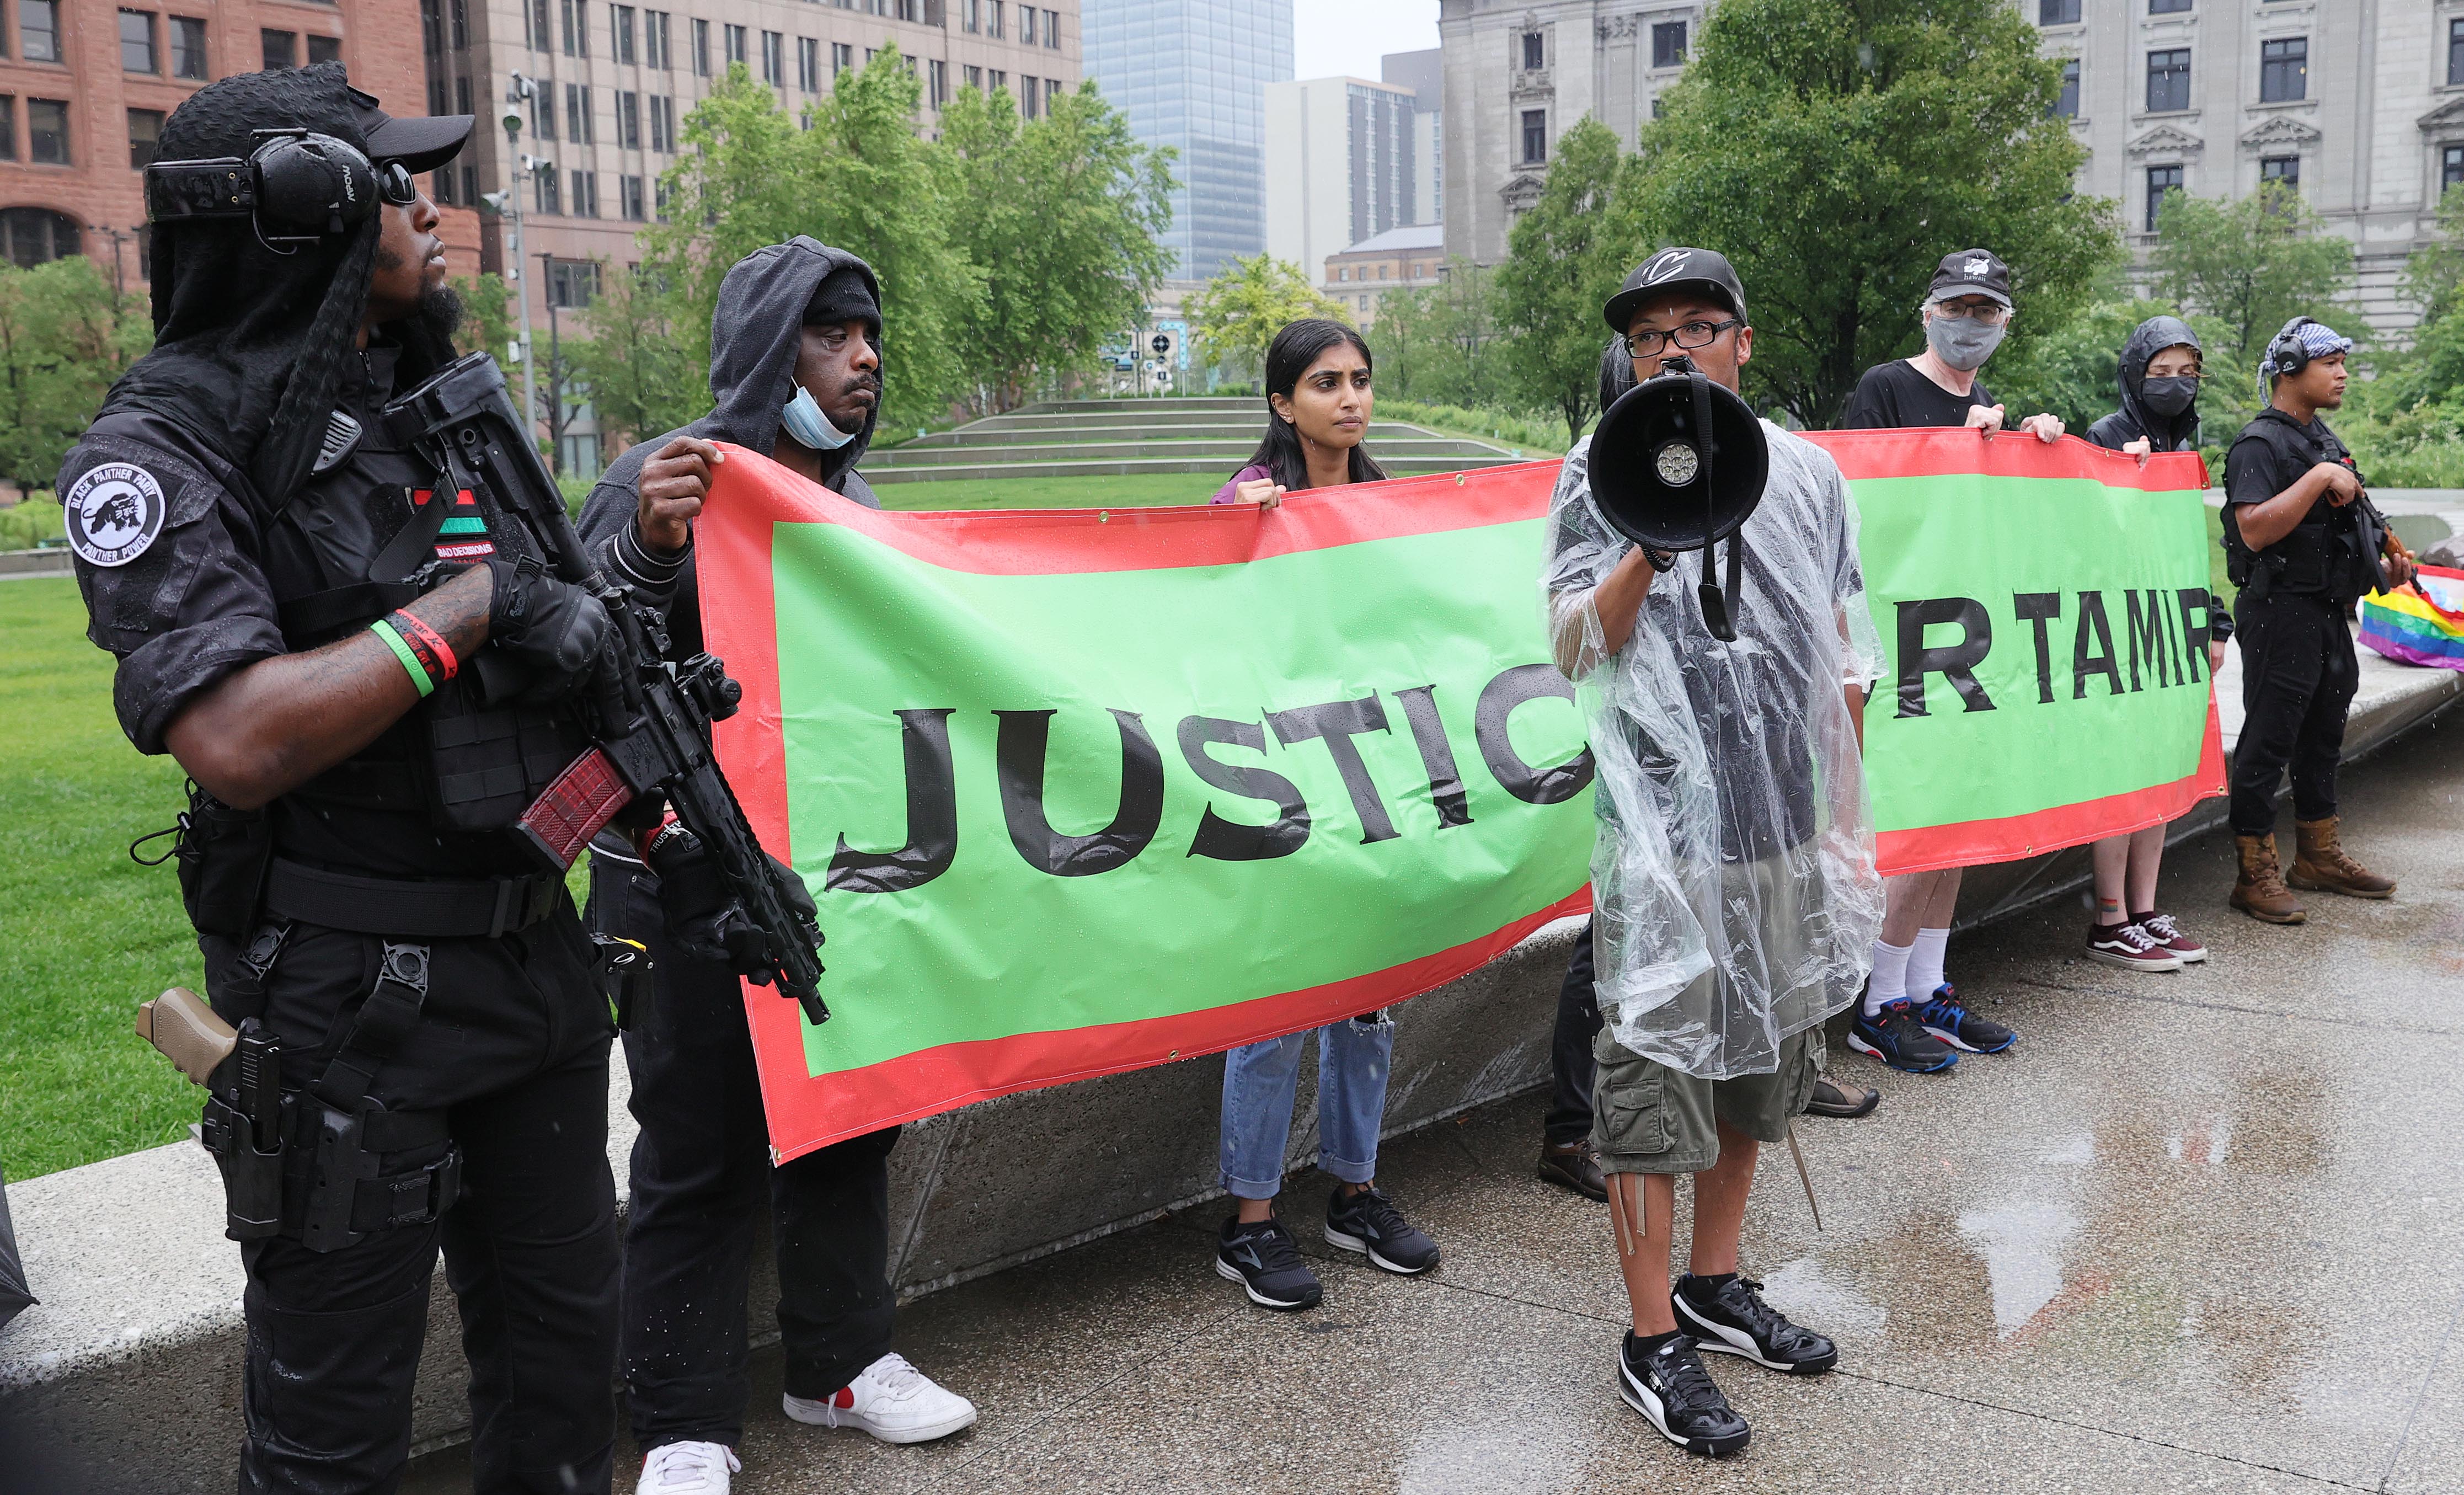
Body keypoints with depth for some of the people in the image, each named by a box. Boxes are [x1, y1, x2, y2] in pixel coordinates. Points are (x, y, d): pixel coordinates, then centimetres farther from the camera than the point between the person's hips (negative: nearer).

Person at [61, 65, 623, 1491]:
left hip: (536, 959, 7)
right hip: (347, 1009, -7)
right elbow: (240, 743, -25)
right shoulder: (166, 451, -12)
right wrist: (473, 605, -22)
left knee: (565, 1331, 19)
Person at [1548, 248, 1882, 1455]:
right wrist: (1652, 539, -23)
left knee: (1758, 1060, 15)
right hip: (1664, 827, -5)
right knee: (1653, 1070, -3)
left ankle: (1715, 1285, 32)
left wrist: (1845, 813, 12)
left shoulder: (1804, 472, 9)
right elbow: (1573, 646, -10)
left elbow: (1841, 653, 14)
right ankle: (1654, 1344, 9)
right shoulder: (1603, 473, -3)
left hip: (1785, 825, 5)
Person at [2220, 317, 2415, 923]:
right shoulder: (2258, 445, -13)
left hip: (2330, 613, 10)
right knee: (2268, 743, -6)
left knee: (2323, 737, 17)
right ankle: (2255, 875, -1)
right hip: (2281, 615, -10)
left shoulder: (2325, 440, 17)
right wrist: (2320, 478, -25)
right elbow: (2256, 530, -26)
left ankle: (2318, 856, 29)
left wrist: (2386, 556, 14)